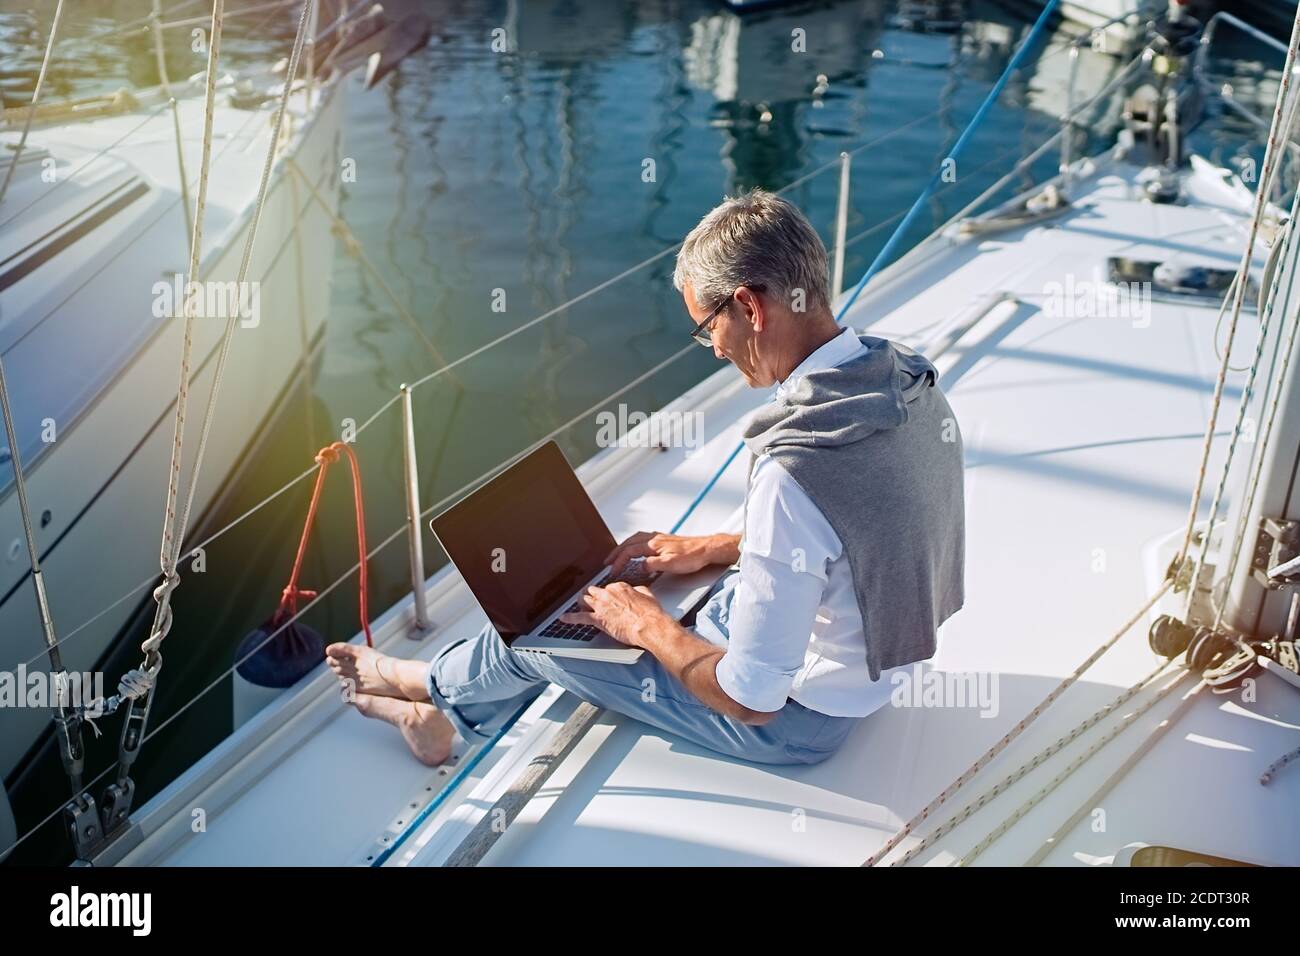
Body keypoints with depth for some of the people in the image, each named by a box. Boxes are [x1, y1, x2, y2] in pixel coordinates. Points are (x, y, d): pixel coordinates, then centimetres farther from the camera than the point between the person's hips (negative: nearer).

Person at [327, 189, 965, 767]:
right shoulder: (910, 381, -8)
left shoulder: (793, 472, -37)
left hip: (791, 714, -8)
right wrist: (713, 548, 8)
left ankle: (427, 683, 42)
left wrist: (647, 627, -13)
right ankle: (454, 717, 39)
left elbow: (751, 699, -29)